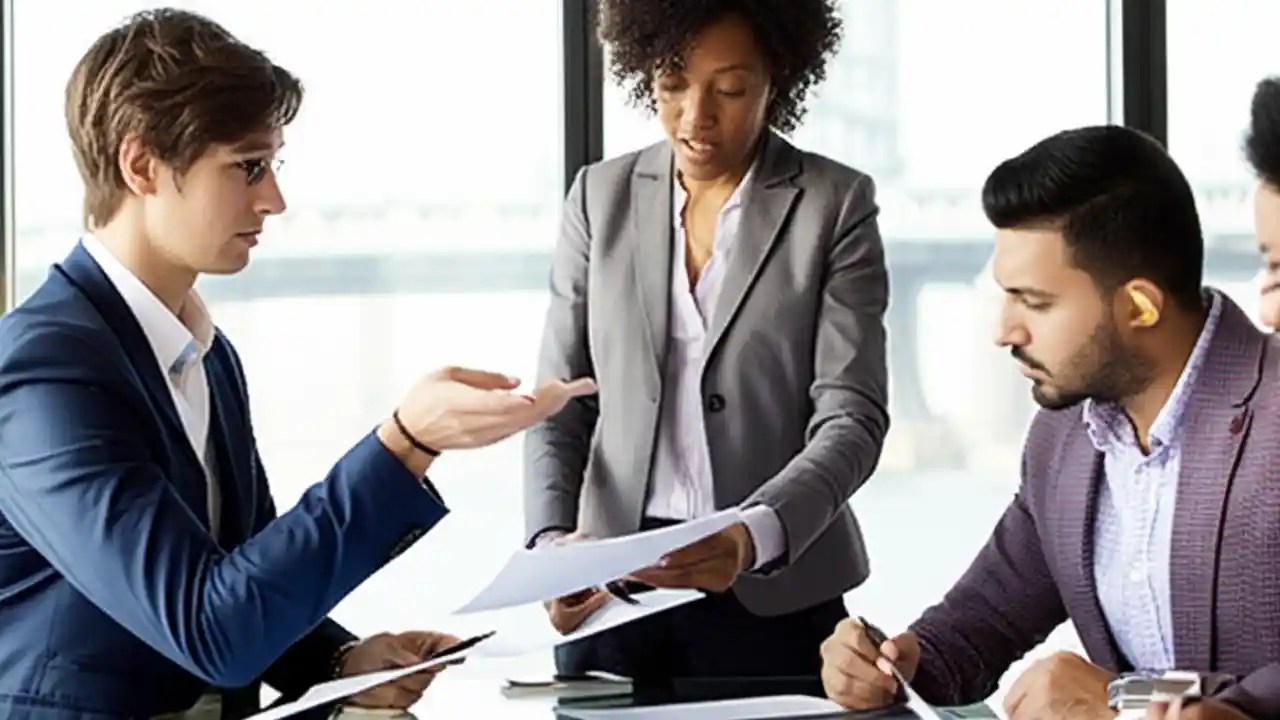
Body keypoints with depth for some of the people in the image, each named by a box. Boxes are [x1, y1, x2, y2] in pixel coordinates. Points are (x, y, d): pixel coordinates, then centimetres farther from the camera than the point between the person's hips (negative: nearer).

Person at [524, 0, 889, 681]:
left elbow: (852, 417, -10)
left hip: (772, 597, -2)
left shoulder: (835, 205, -3)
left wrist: (756, 536, -27)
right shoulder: (601, 196, 5)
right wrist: (551, 541, -14)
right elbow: (561, 403, 4)